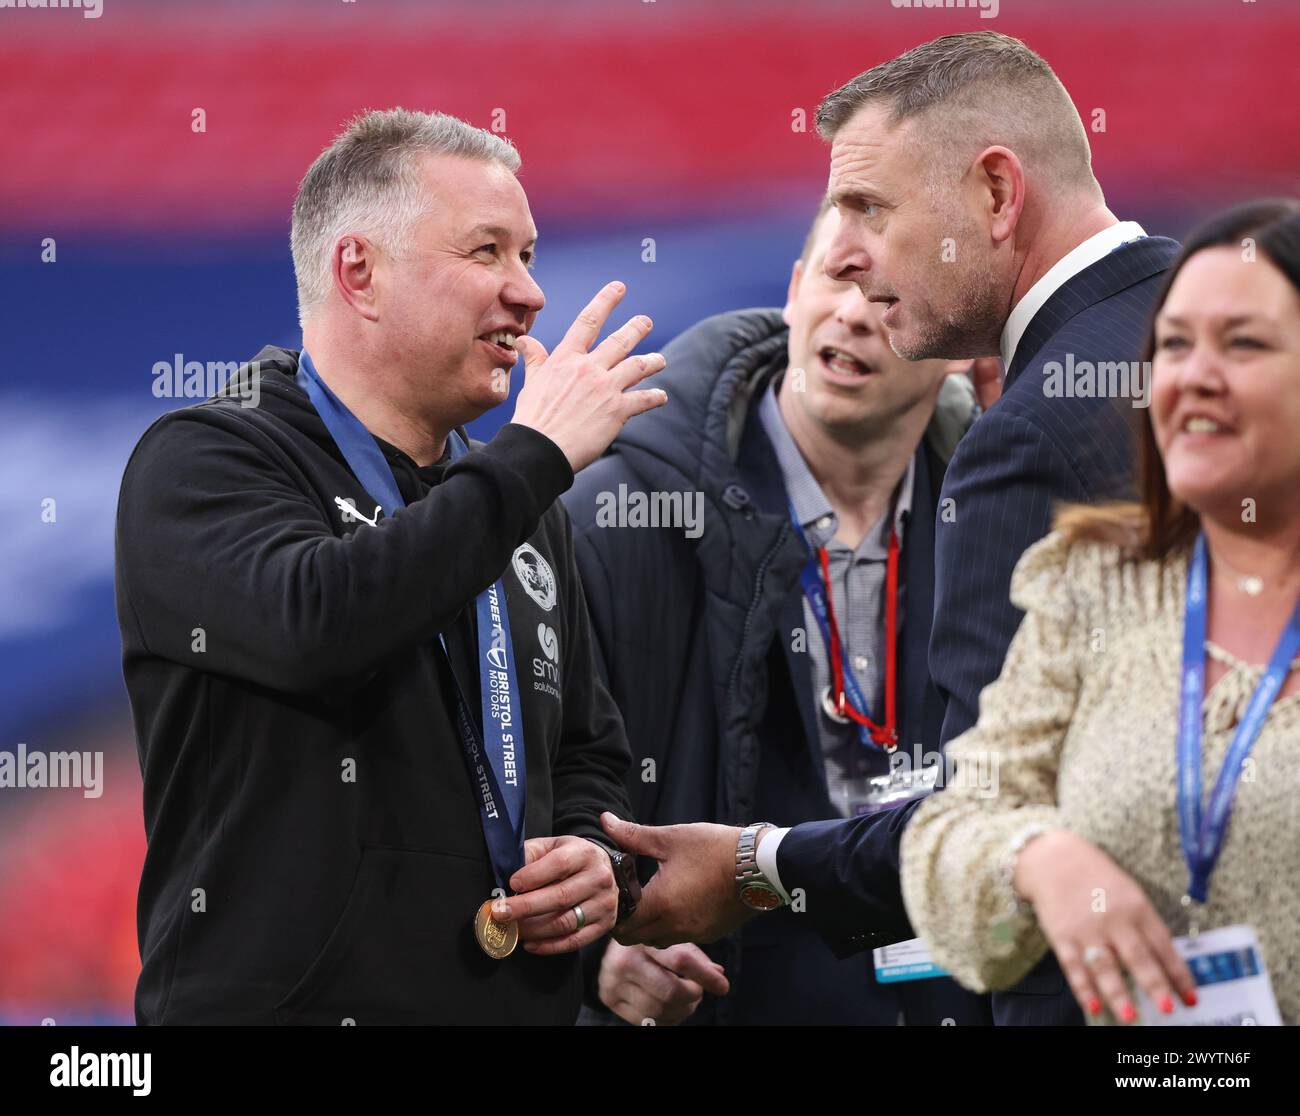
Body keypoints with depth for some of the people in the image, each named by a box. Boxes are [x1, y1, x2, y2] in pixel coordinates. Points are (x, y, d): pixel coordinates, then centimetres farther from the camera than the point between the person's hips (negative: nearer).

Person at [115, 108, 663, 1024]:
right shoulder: (202, 465, -8)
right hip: (288, 1000, -6)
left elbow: (588, 750, 24)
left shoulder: (518, 502, 15)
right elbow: (318, 620, -27)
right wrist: (536, 453, -19)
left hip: (523, 999, 6)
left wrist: (595, 857, 2)